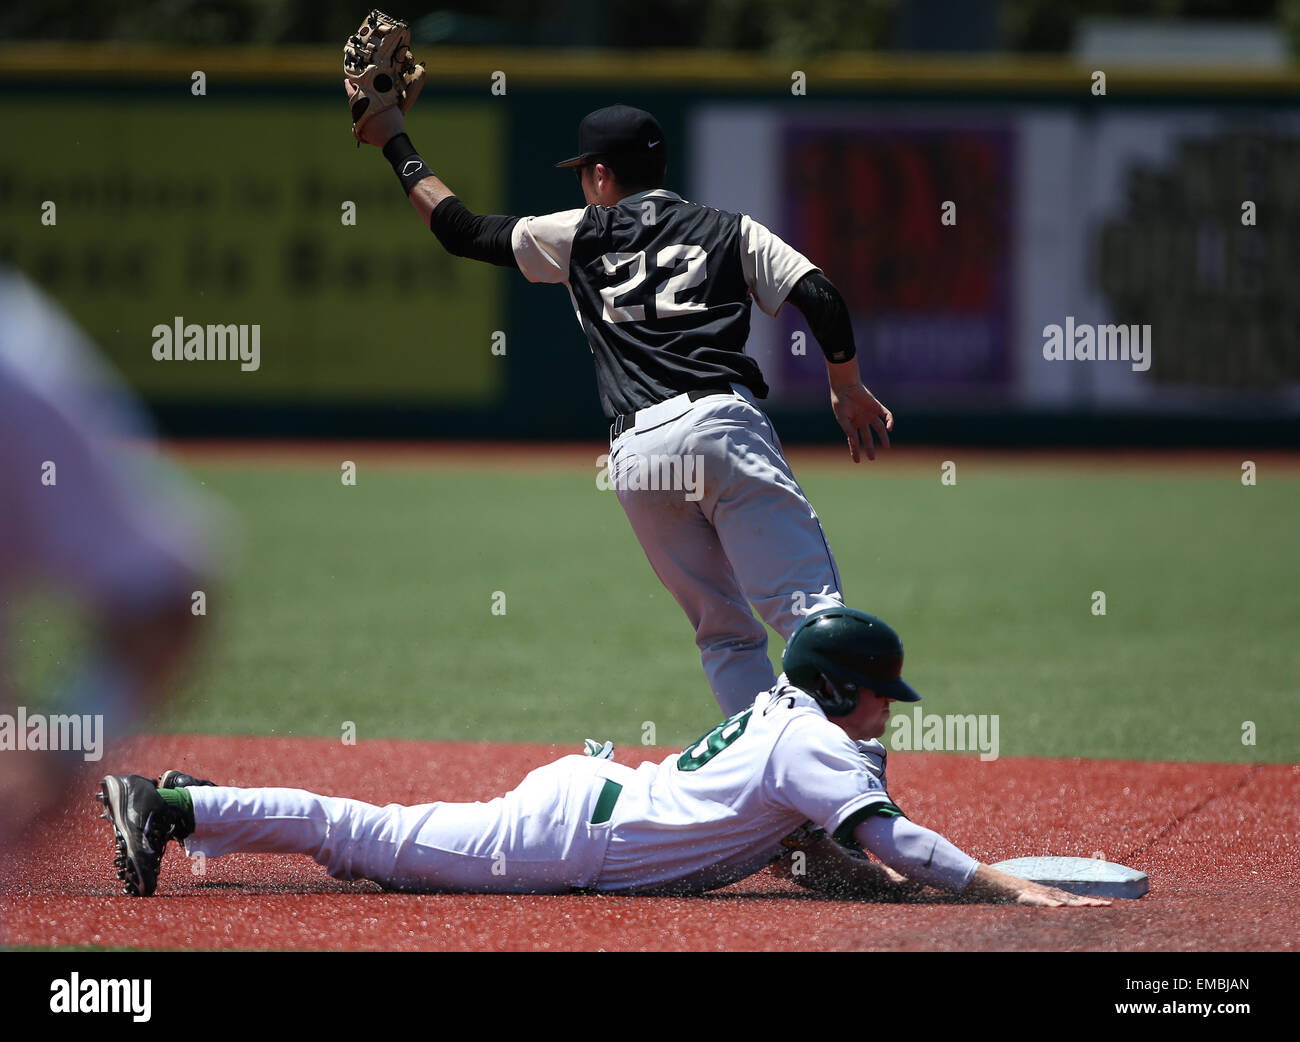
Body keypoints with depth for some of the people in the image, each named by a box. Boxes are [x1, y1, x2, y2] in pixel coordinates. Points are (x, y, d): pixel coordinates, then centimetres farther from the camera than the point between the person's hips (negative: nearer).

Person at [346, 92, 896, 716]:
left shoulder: (577, 238, 20)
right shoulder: (730, 231, 19)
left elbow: (460, 229, 27)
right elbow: (822, 300, 7)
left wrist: (396, 144, 39)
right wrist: (848, 390, 21)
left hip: (636, 451, 2)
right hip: (723, 423, -2)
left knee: (725, 635, 11)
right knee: (810, 608, -10)